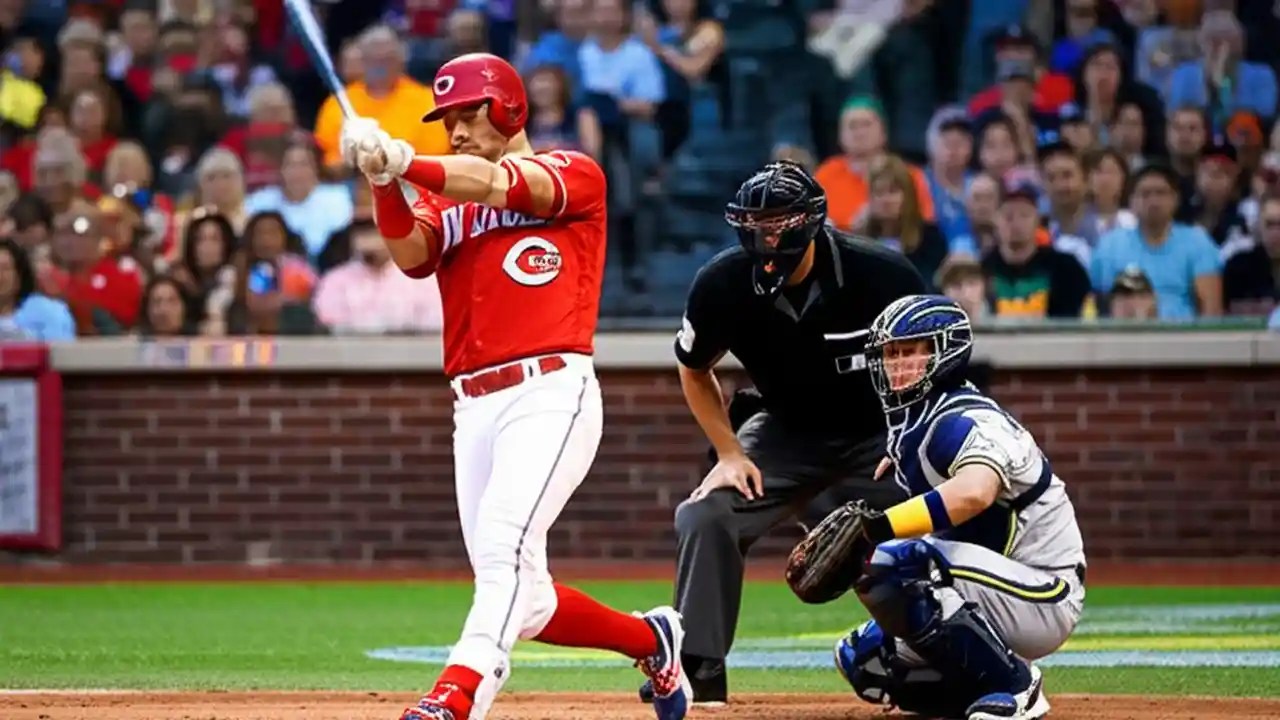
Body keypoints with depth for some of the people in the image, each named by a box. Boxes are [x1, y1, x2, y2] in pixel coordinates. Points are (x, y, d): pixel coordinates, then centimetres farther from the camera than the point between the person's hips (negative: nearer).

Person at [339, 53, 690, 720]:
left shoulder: (575, 175, 5)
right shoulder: (443, 198, 18)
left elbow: (498, 185, -16)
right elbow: (411, 252, -5)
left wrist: (405, 163, -28)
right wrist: (383, 181, -24)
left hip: (551, 393, -6)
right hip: (474, 407, 6)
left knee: (505, 545, -26)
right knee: (524, 604, 9)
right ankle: (650, 640, 31)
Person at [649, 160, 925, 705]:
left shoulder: (882, 275, -27)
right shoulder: (723, 283, -20)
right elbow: (694, 371, 2)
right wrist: (729, 452, -7)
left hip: (877, 434, -2)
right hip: (784, 431, 2)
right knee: (705, 516, -17)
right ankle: (697, 669, -9)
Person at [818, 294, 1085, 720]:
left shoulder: (968, 421, -22)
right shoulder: (909, 424, 8)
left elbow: (974, 492, -43)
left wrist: (878, 527, -48)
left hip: (1045, 599, -10)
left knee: (890, 565, -31)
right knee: (862, 661, 10)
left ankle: (1014, 685, -20)